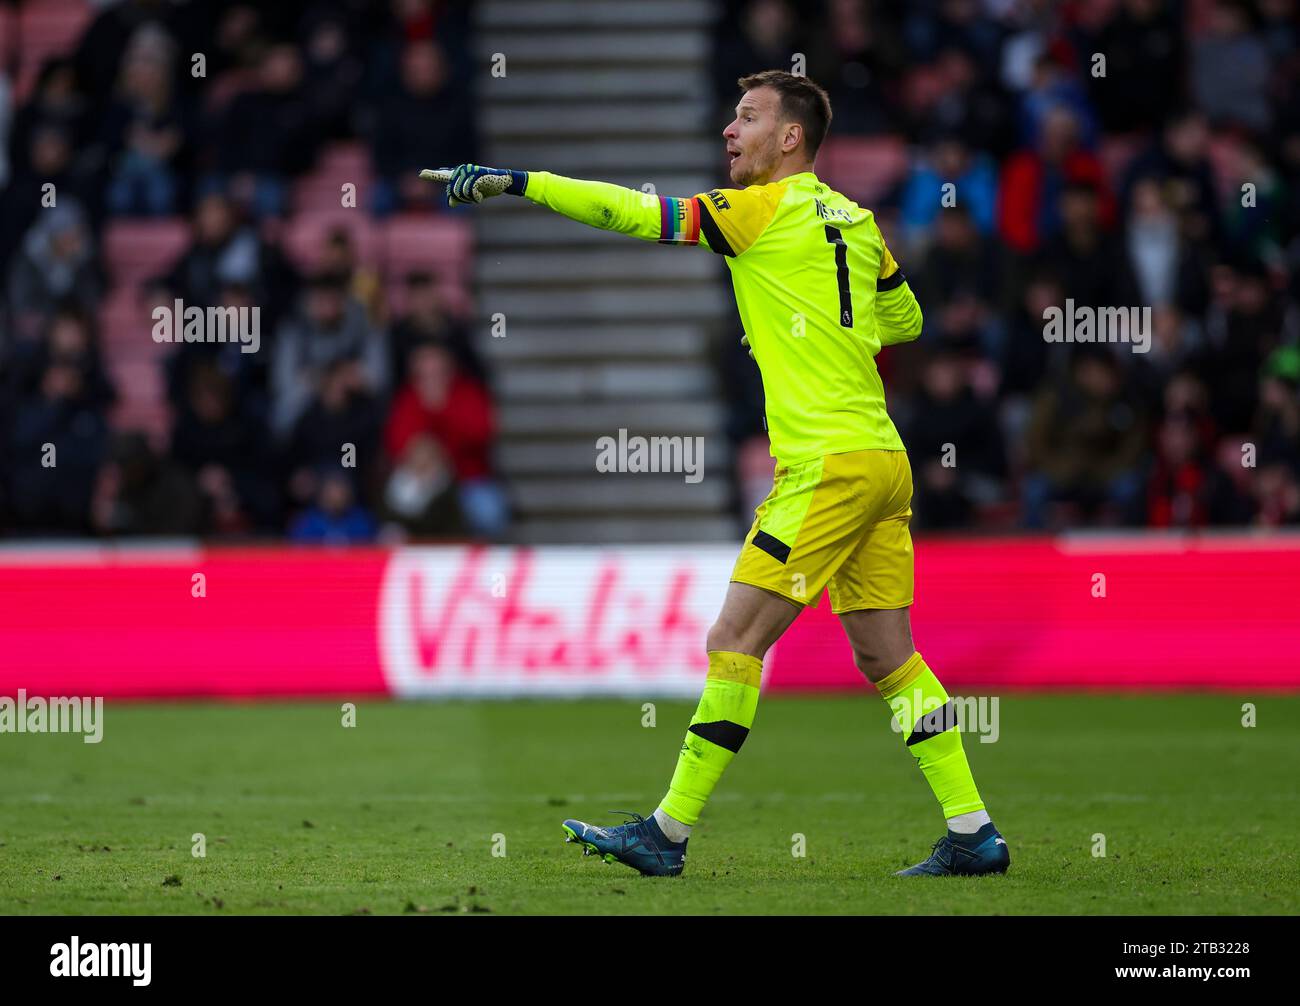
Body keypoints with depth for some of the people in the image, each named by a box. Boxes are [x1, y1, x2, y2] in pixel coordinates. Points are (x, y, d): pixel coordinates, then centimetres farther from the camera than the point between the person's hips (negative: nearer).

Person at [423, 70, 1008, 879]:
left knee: (735, 643, -5)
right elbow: (904, 319, 29)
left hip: (827, 466, -9)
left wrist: (517, 182, -11)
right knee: (888, 657, 10)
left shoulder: (768, 210, -8)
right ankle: (974, 834, 7)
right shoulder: (853, 219, 15)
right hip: (884, 459, 9)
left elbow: (638, 213, -13)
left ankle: (670, 832, -4)